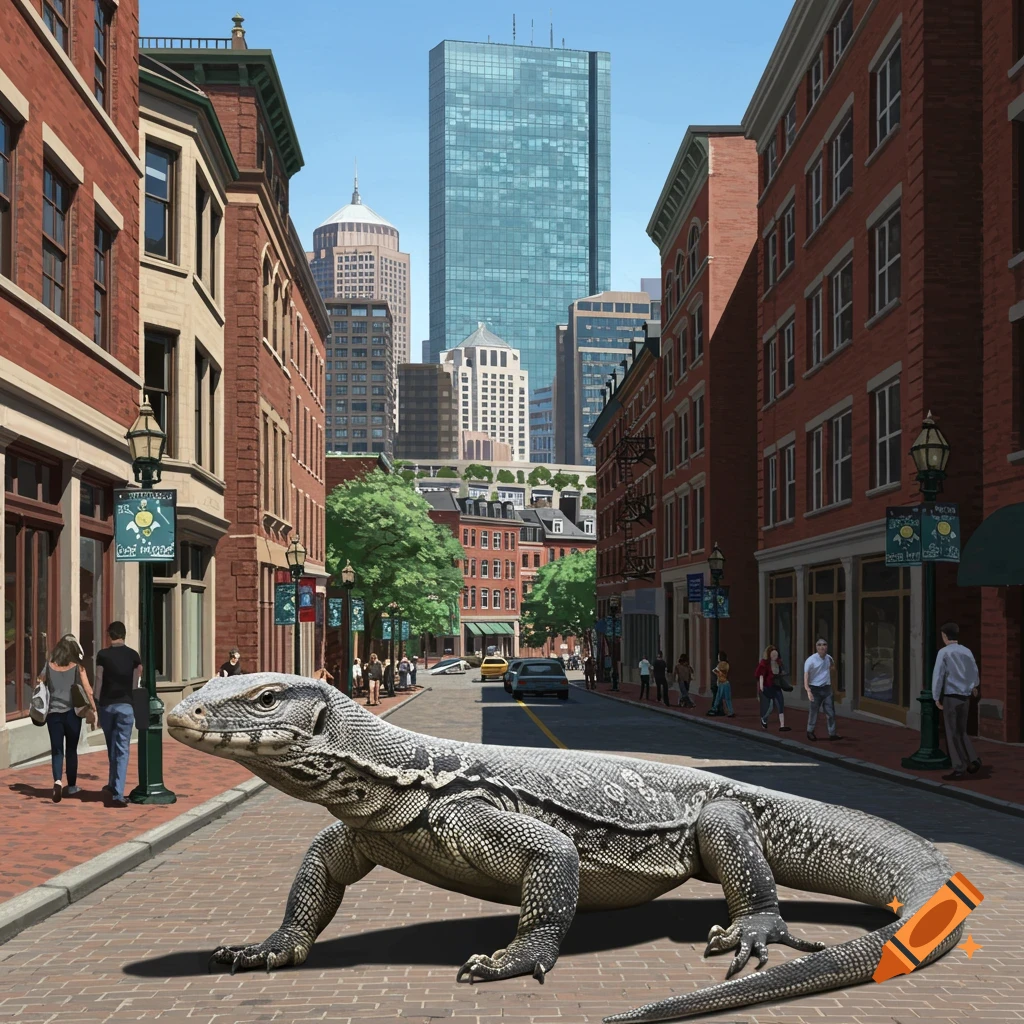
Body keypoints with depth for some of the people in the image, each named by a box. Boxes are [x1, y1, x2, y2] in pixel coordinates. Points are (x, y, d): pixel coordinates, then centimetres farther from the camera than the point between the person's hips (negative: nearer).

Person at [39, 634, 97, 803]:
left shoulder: (49, 666, 1)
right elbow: (87, 690, -10)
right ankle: (71, 786, 22)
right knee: (71, 750, 13)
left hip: (53, 713, 1)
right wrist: (92, 708, -4)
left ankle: (57, 781, -20)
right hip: (72, 713, -1)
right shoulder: (77, 667, -5)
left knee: (56, 750, 3)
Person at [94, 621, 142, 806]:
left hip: (107, 705, 1)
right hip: (126, 705, -1)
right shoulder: (133, 655, 0)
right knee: (122, 749, -1)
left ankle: (113, 785, 29)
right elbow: (135, 684, 2)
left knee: (112, 747, 18)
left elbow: (99, 681, -3)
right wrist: (136, 705, 12)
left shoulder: (103, 655, -3)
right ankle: (117, 793, -8)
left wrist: (96, 707, 5)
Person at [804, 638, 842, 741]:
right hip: (815, 689, -5)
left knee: (830, 711, 4)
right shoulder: (811, 660, -16)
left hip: (827, 688, 5)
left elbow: (832, 673, 23)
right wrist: (808, 690, -35)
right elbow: (806, 675, -23)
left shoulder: (829, 658, 4)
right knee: (814, 711, 4)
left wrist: (833, 668, 0)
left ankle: (832, 733, 10)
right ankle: (810, 731, 23)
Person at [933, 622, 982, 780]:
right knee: (961, 731, 19)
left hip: (950, 696, -6)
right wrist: (974, 685, 43)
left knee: (953, 733, 0)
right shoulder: (967, 652, 7)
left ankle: (959, 768, 0)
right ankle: (972, 759, 6)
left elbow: (938, 675, -15)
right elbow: (974, 671, 23)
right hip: (965, 696, 6)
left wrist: (936, 697, -8)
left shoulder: (944, 652, -11)